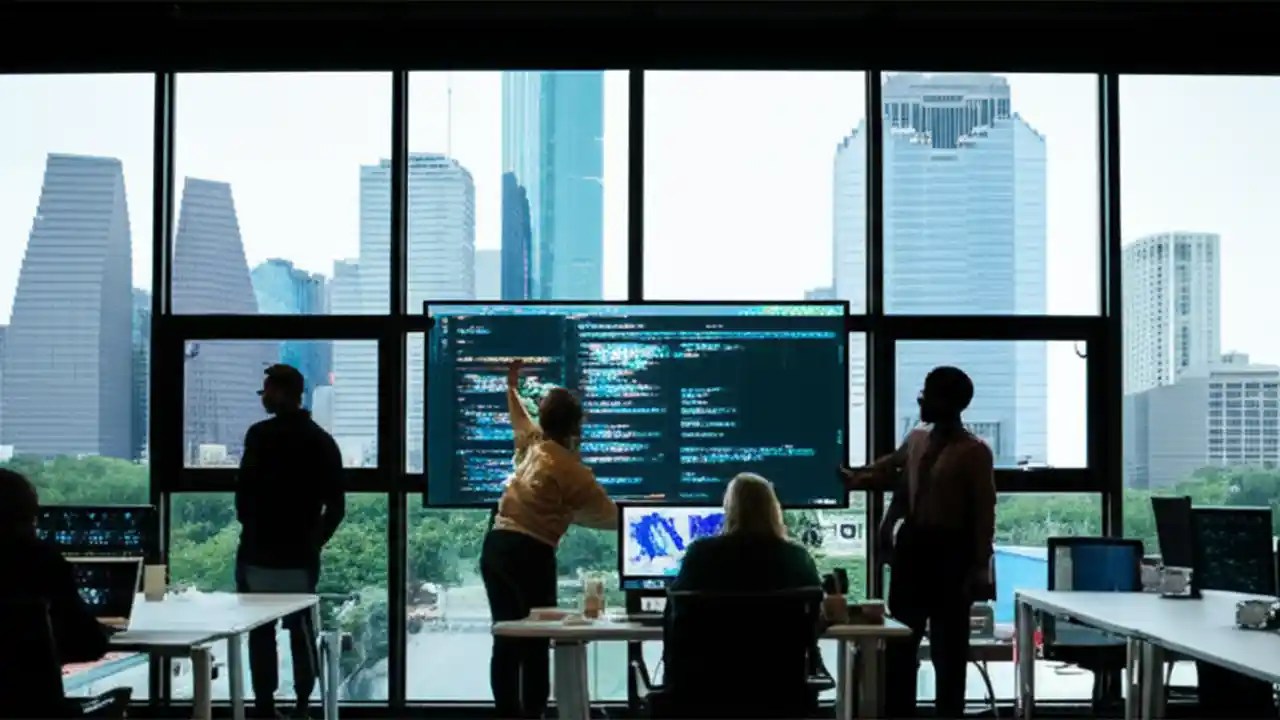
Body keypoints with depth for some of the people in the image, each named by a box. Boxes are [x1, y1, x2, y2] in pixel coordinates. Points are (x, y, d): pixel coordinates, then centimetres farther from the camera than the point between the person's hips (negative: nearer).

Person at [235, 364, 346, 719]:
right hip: (300, 554, 4)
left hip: (260, 552, -4)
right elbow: (336, 505, 5)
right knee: (302, 630, 13)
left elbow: (245, 491, -11)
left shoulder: (260, 434, -10)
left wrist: (251, 529, 6)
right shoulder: (322, 441, 6)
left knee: (260, 632, 4)